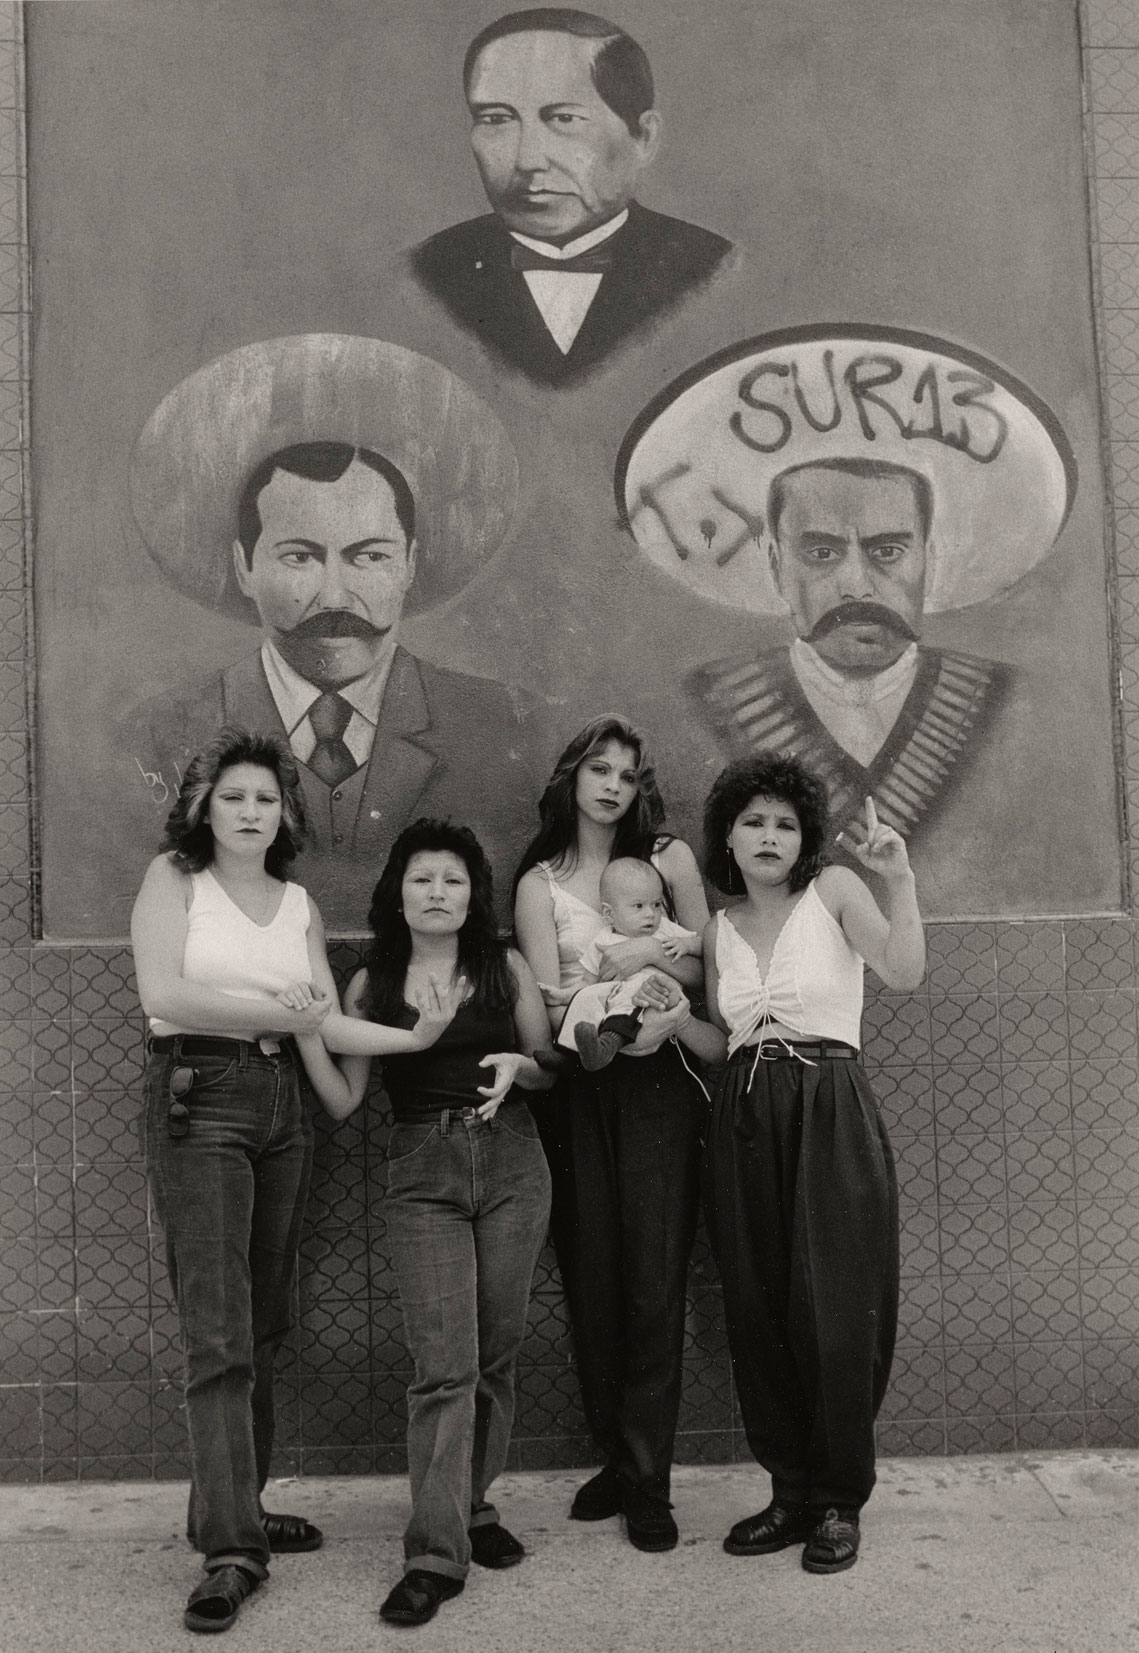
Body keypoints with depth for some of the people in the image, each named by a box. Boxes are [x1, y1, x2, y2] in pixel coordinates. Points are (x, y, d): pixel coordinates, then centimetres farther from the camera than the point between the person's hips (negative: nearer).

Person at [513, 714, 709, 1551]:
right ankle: (616, 1460, 21)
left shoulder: (669, 857, 6)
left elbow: (706, 963, 5)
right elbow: (551, 1002, -4)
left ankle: (647, 1481, 6)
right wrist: (626, 1020, -17)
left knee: (654, 1280, -4)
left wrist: (643, 954, -10)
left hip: (656, 1085, -1)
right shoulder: (540, 882, 5)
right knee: (591, 1279, 6)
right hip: (578, 1092, 1)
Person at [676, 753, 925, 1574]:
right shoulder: (720, 928, 13)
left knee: (835, 1313, -3)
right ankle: (791, 1492, 21)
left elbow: (905, 972, -16)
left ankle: (839, 1503, 13)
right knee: (758, 1314, 6)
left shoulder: (834, 890, 0)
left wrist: (900, 878, -27)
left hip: (829, 1117, -4)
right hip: (744, 1122, 4)